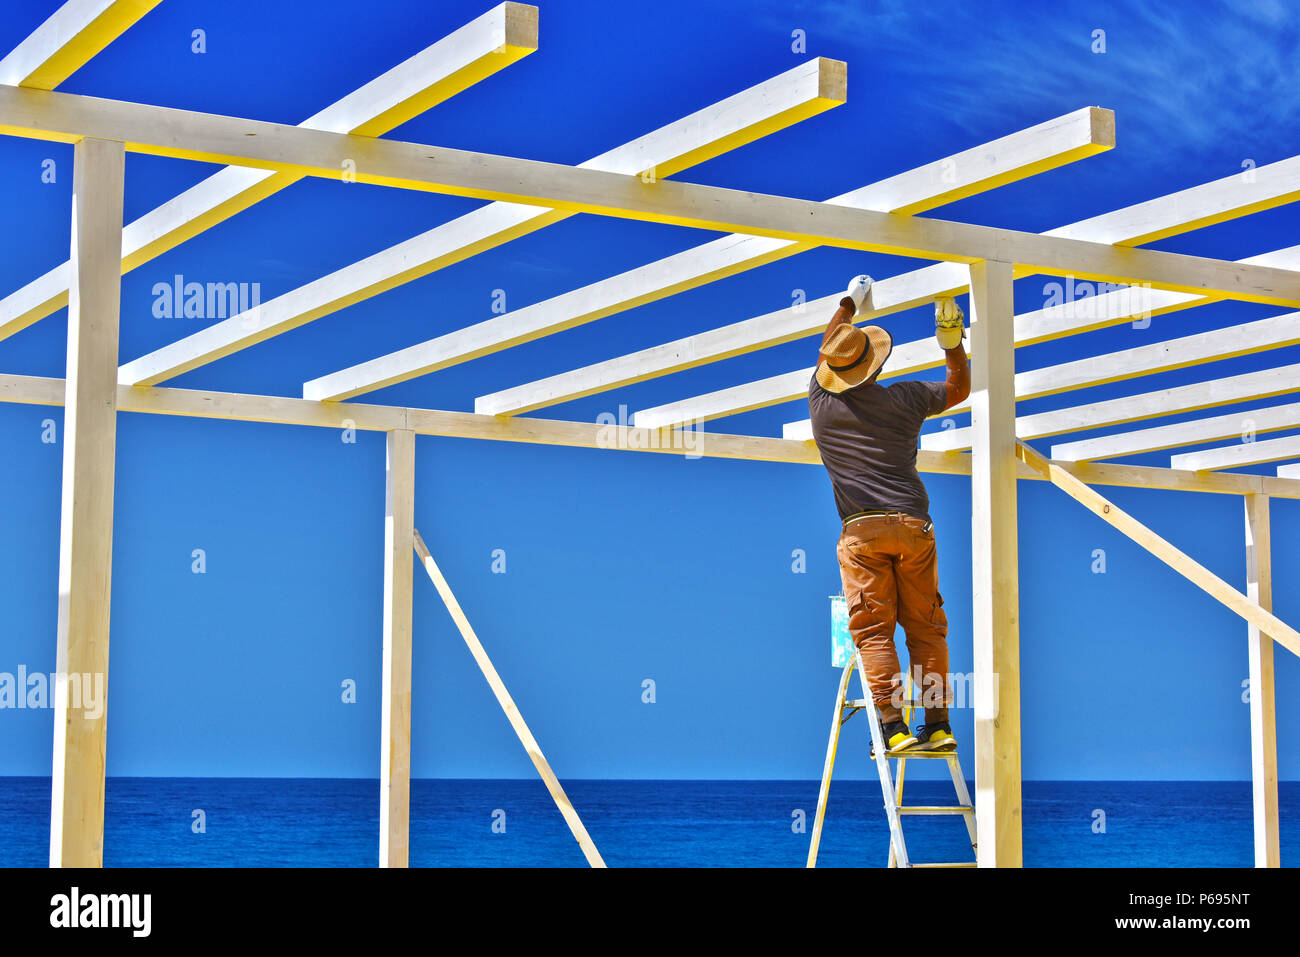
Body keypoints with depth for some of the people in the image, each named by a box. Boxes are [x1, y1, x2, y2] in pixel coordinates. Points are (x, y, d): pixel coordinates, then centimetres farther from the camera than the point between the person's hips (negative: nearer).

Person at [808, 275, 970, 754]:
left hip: (860, 531, -1)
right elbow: (960, 389, 22)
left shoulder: (821, 403, 7)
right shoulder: (903, 399, 5)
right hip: (911, 524, 1)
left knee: (874, 629, -3)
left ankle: (894, 727, -12)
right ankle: (938, 725, 2)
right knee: (926, 628, 5)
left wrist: (848, 304, 42)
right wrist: (953, 344, 21)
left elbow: (826, 352, 28)